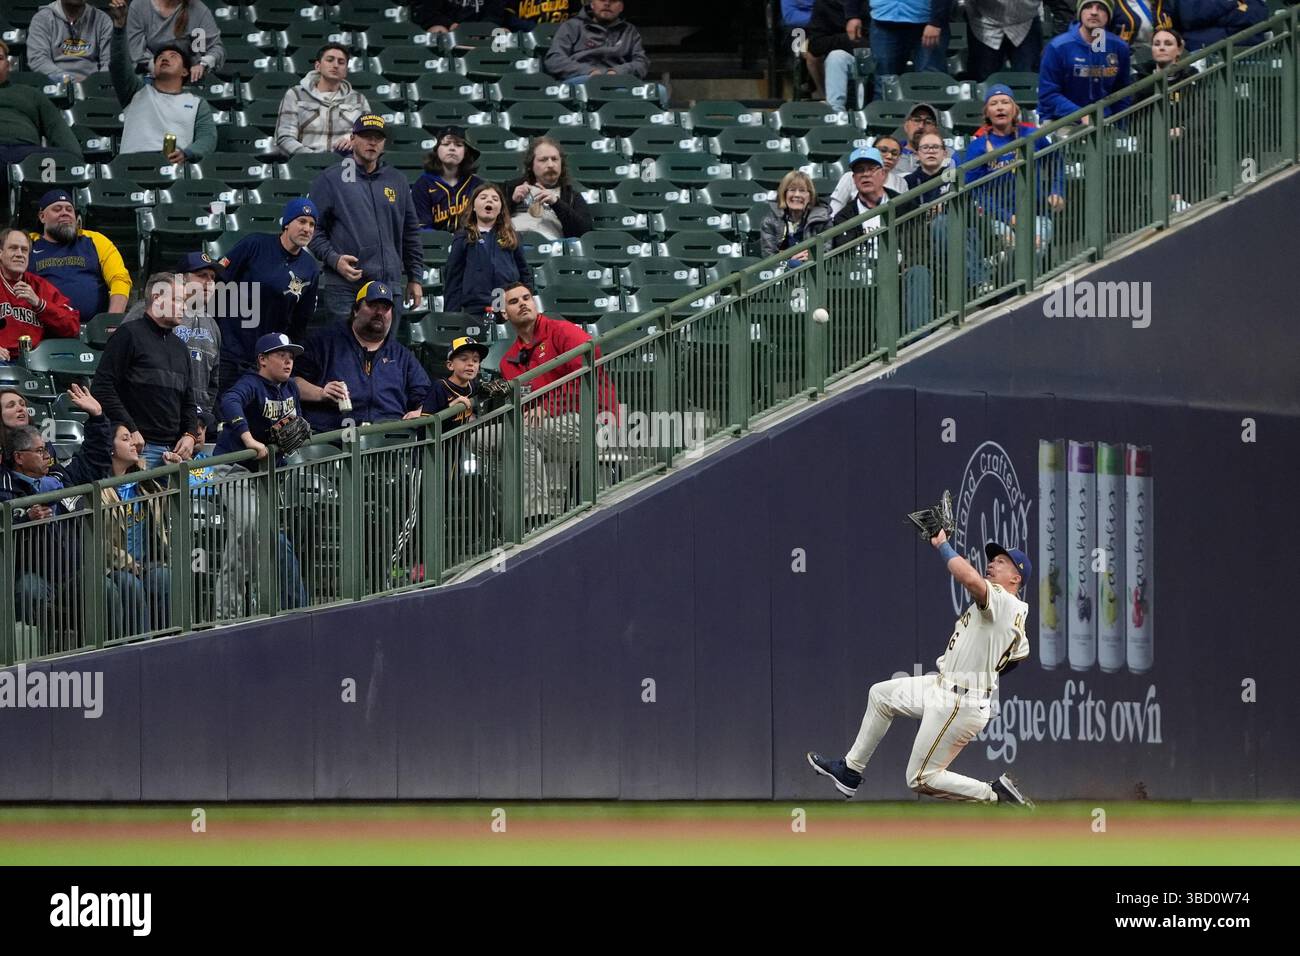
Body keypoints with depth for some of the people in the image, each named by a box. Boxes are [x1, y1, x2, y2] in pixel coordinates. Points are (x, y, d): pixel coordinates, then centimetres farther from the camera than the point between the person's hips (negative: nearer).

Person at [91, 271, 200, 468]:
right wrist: (130, 430, -15)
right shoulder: (129, 335, -1)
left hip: (173, 450, 7)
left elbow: (188, 400, 28)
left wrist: (190, 435, 8)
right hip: (139, 447, -7)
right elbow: (102, 388, -9)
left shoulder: (179, 347, 23)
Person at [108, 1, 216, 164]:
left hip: (175, 163, 0)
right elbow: (119, 63, 12)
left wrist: (185, 154, -13)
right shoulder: (138, 92, 28)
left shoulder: (197, 103, 26)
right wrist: (119, 25, -3)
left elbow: (208, 137, 11)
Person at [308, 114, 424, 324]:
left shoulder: (397, 182, 16)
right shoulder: (331, 180, 3)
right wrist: (333, 259, -14)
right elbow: (313, 228, 1)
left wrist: (415, 278, 15)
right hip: (344, 288, -4)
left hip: (389, 282, 4)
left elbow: (411, 233, 20)